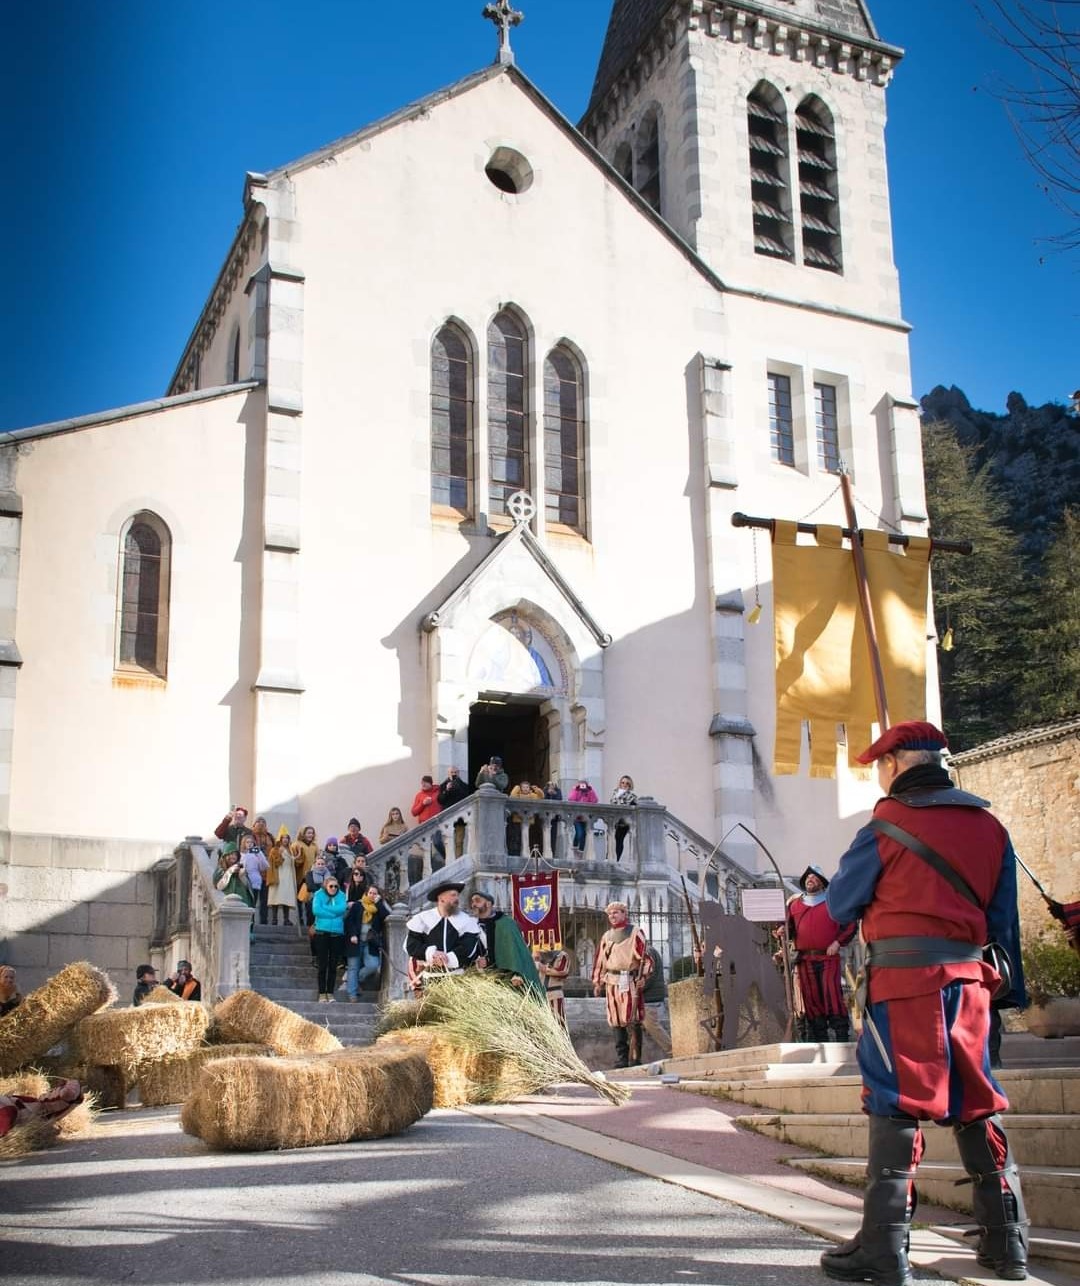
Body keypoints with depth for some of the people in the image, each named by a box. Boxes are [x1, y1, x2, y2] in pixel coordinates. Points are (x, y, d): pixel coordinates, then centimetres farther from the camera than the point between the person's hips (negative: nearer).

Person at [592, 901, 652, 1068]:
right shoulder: (607, 936, 17)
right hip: (612, 983, 5)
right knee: (616, 1022, 6)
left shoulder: (635, 932, 2)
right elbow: (600, 961, 20)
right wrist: (597, 982, 16)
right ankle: (621, 1059, 12)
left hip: (630, 982, -5)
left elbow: (645, 957, -4)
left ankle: (635, 1059, -4)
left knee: (632, 1022, -8)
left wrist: (642, 976, -14)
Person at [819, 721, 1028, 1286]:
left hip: (904, 980, -5)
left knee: (896, 1106, -3)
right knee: (976, 1103, 13)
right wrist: (1015, 987, 20)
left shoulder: (888, 825, -5)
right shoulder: (989, 825, 9)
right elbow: (1005, 920, 12)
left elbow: (839, 905, 2)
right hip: (970, 978, 5)